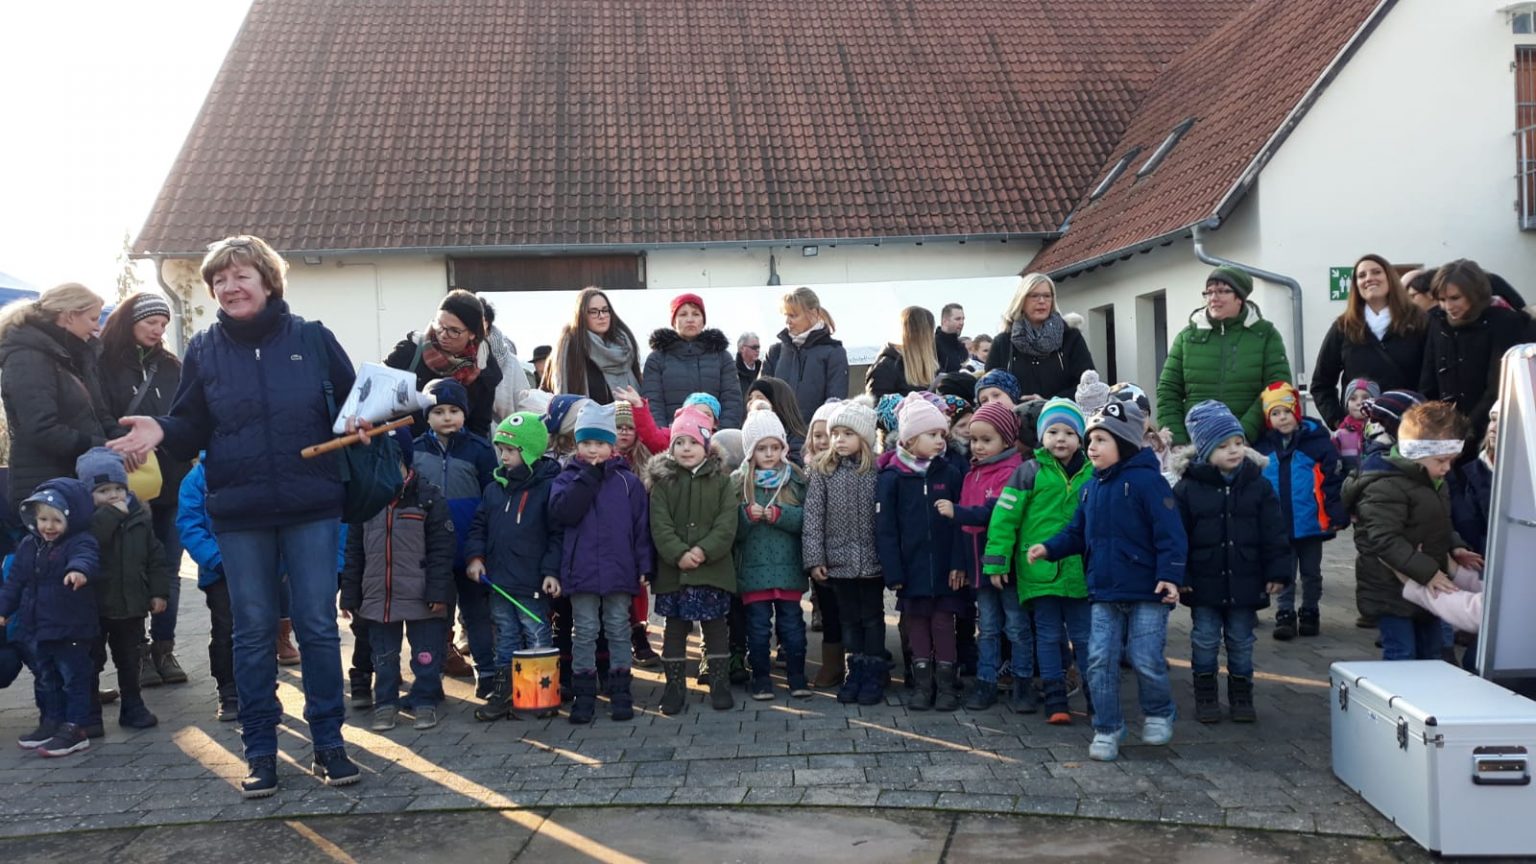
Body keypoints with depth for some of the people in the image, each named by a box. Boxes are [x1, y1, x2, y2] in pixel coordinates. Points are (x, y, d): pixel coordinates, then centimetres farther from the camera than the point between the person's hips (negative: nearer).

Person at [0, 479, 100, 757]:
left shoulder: (80, 542, -15)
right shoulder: (29, 545, 8)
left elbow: (87, 557, -39)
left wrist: (79, 569, -61)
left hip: (72, 628, -8)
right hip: (38, 627, 8)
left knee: (74, 677, 0)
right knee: (47, 677, 18)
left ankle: (75, 728, 5)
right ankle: (51, 721, 30)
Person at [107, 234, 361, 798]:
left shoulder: (312, 339, 1)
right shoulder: (204, 350, 5)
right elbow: (192, 429, 7)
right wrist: (161, 432, -14)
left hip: (312, 506, -1)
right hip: (239, 514, 1)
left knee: (318, 625, 3)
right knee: (253, 632, 7)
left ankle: (328, 742, 15)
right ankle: (260, 750, 18)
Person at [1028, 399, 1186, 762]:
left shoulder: (1146, 480, -12)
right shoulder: (1092, 487, 10)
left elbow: (1170, 534, -15)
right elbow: (1077, 532, 17)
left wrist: (1169, 576, -22)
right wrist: (1050, 548, 3)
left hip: (1146, 593, -6)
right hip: (1104, 594, 6)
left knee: (1146, 661, 0)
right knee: (1100, 661, 3)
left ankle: (1159, 714, 28)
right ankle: (1107, 729, 14)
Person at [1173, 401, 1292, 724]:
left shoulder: (1258, 485, -2)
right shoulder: (1187, 488, -8)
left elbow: (1274, 534, 1)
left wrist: (1277, 572, -3)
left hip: (1245, 582, 2)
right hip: (1204, 583, -1)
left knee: (1241, 642, 13)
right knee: (1205, 641, 8)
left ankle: (1241, 697, 26)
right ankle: (1206, 696, 21)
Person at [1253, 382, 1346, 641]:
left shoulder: (1316, 440, -8)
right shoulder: (1262, 447, -2)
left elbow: (1333, 479, -9)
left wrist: (1338, 514, -14)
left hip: (1310, 523, -1)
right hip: (1277, 525, 1)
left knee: (1311, 571, 15)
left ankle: (1310, 612, 30)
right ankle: (1285, 615, 19)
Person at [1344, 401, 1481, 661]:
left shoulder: (1435, 483, 11)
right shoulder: (1385, 487, -23)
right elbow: (1385, 540, -28)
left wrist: (1455, 548, 4)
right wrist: (1427, 571, -29)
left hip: (1428, 588, 10)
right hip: (1391, 591, -10)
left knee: (1430, 654, 18)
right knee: (1401, 656, -6)